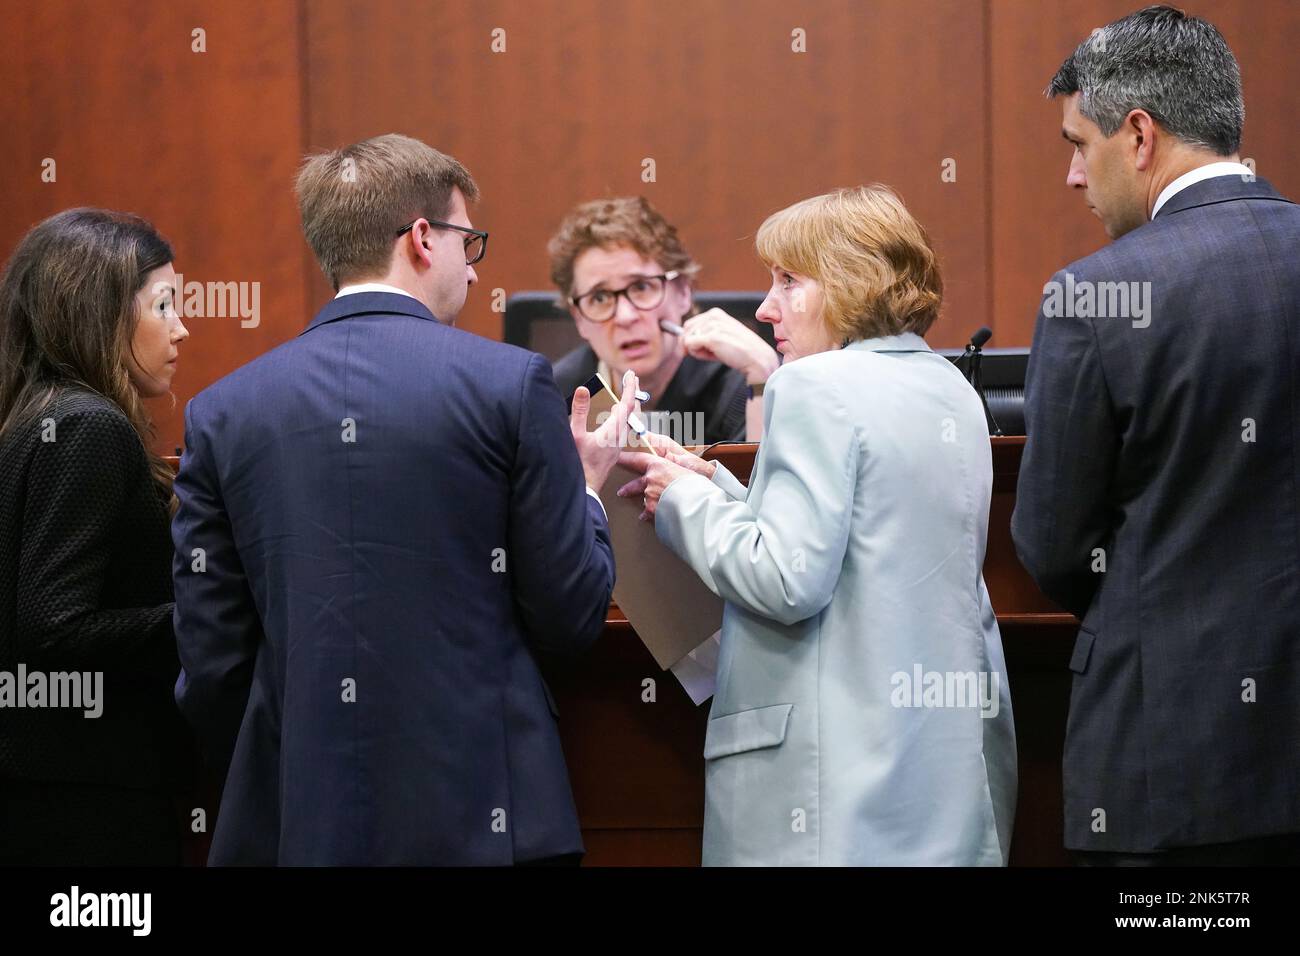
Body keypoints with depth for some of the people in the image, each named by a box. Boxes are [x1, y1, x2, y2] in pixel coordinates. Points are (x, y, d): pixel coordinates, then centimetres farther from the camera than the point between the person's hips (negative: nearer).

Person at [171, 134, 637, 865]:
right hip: (482, 817, -3)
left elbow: (210, 659, 3)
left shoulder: (222, 412, 3)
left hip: (294, 824, 3)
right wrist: (586, 486, 16)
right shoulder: (511, 382, -5)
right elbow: (572, 616, -2)